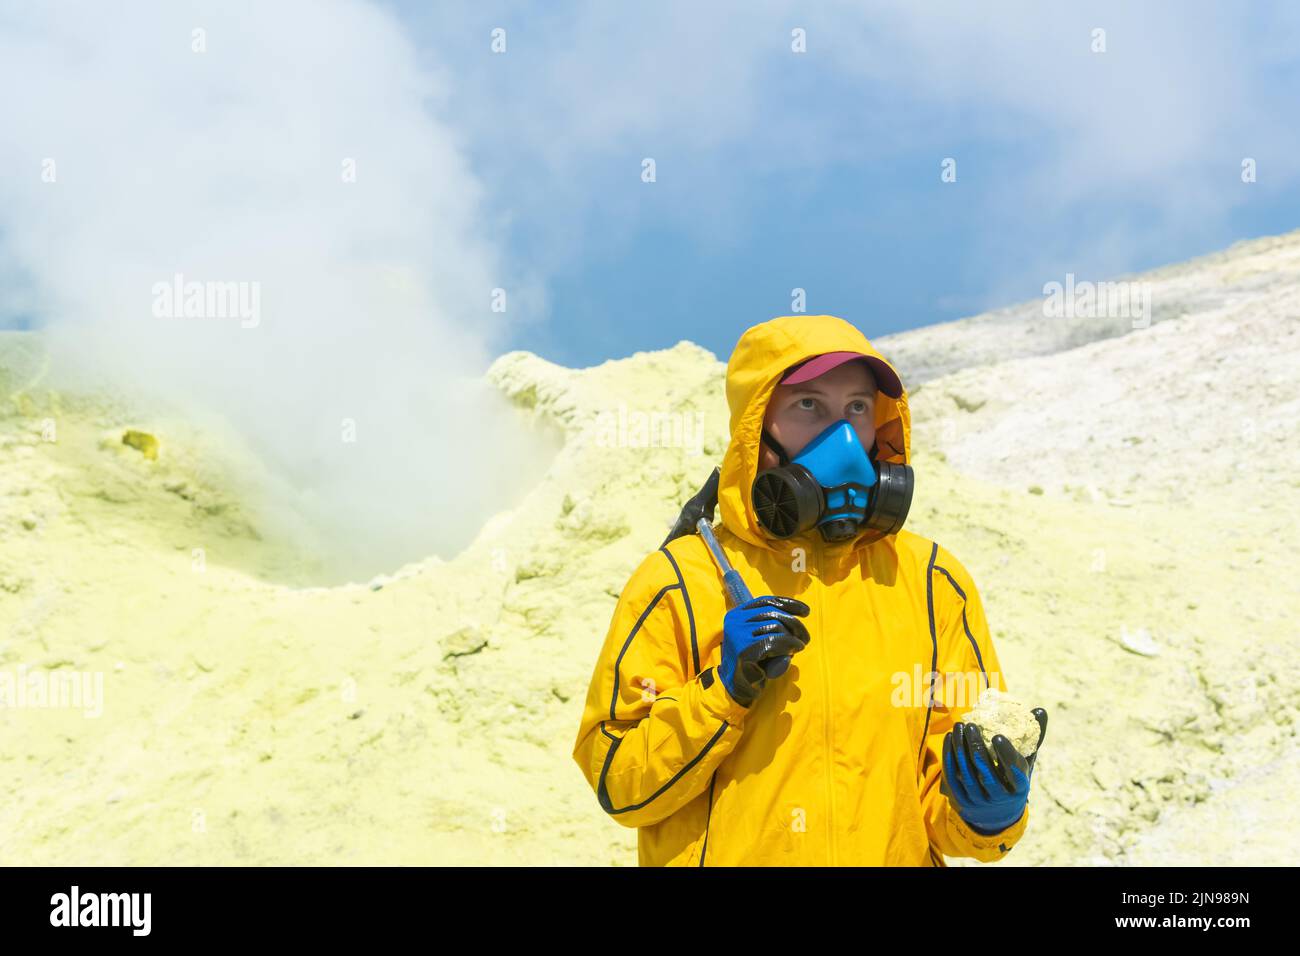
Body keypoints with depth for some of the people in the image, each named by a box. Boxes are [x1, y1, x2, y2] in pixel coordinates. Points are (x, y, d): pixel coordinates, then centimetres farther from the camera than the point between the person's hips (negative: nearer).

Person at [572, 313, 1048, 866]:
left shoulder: (931, 581, 2)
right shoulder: (680, 582, -5)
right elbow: (618, 784, -6)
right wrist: (723, 690, -17)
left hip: (897, 853, 2)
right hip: (727, 854, -1)